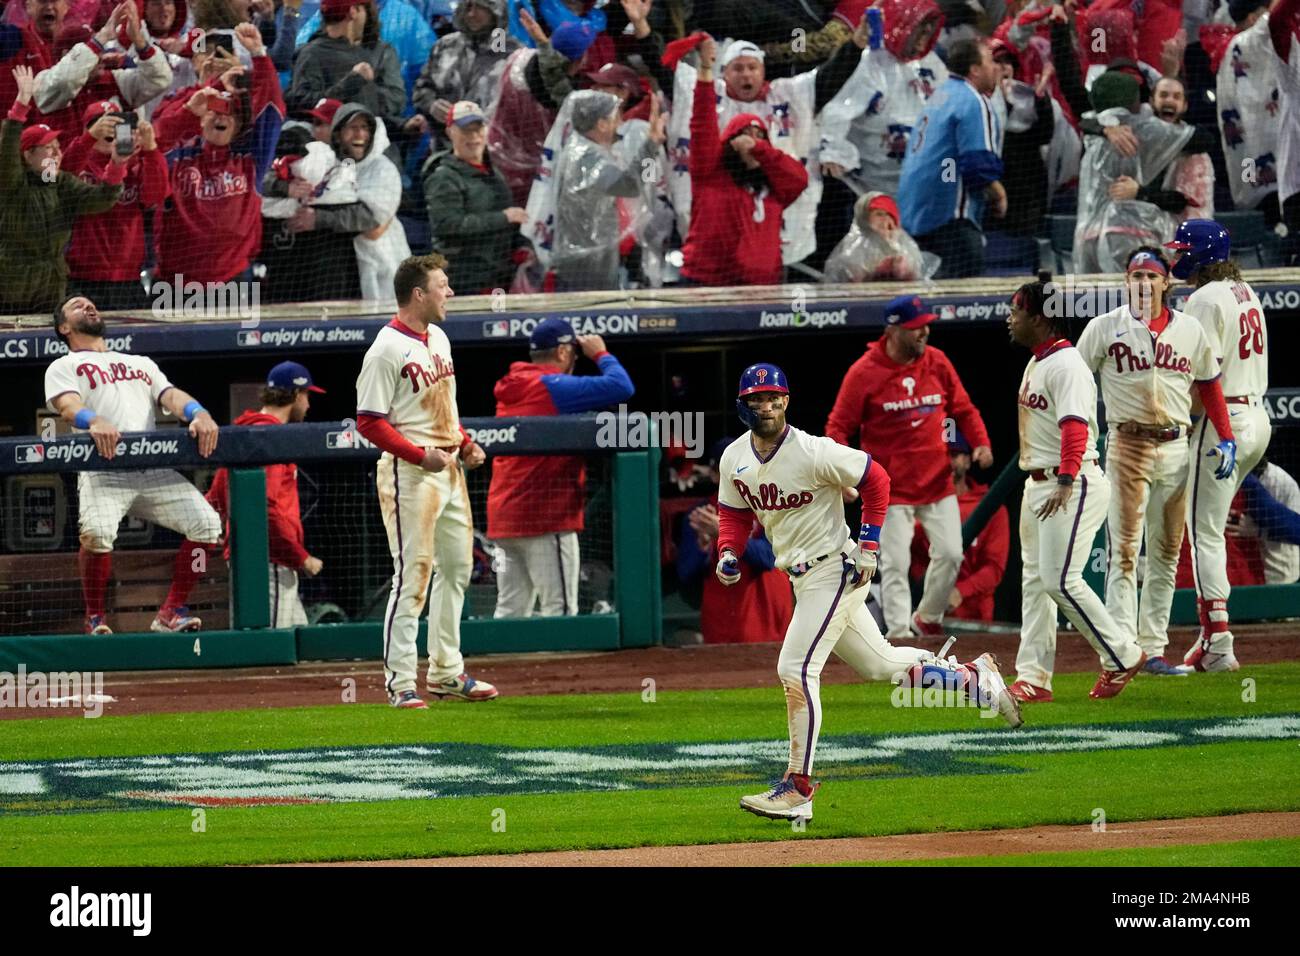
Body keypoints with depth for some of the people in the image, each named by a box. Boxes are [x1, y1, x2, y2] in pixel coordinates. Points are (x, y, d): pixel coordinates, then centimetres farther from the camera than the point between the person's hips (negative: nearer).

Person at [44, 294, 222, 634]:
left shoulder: (140, 363, 33)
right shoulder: (63, 367, 18)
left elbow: (170, 395, 15)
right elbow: (67, 405, -4)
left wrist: (198, 414, -10)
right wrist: (95, 422, -29)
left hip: (154, 471, 4)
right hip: (103, 469, -4)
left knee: (207, 524, -13)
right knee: (97, 532, -32)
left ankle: (170, 613, 1)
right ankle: (96, 618, -10)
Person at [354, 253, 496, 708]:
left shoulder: (438, 338, 13)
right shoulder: (387, 350, -14)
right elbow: (369, 421, -16)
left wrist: (465, 443, 10)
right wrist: (421, 455, -23)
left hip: (449, 468, 9)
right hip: (409, 472, -9)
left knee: (457, 567, 15)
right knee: (412, 576, -9)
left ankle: (445, 671, 26)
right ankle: (401, 682, -5)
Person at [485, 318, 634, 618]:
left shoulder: (512, 389, 14)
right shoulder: (552, 387, -12)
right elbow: (621, 387, -18)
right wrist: (600, 354, -2)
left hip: (505, 515, 9)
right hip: (547, 517, -9)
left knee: (510, 613, 9)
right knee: (559, 609, -9)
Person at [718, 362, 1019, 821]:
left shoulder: (812, 452, -19)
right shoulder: (735, 458, 2)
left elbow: (875, 478, -10)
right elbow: (735, 513, 16)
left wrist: (867, 547, -12)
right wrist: (728, 552, -5)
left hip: (834, 570, -8)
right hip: (803, 577, 8)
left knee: (796, 668, -16)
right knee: (878, 663, 18)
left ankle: (798, 788, -12)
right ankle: (974, 677, 37)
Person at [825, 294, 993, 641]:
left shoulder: (937, 362, 2)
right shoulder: (864, 373, -11)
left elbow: (963, 408, 12)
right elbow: (838, 427, -8)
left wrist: (980, 442, -6)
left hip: (937, 481, 4)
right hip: (892, 488, -4)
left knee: (950, 553, 2)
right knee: (895, 564, -4)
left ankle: (927, 619, 24)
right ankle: (899, 635, 1)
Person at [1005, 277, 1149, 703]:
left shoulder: (1066, 365, -16)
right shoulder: (1036, 364, 16)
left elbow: (1075, 426, -27)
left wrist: (1065, 483, -36)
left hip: (1073, 486, -11)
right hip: (1038, 486, 11)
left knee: (1060, 579, -14)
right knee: (1034, 580, 8)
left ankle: (1122, 655, -1)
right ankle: (1033, 679, 9)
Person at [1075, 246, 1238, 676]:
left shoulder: (1190, 330, 9)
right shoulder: (1104, 328, -1)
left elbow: (1209, 384, 16)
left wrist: (1226, 439, 7)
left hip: (1175, 447, 4)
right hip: (1127, 444, -4)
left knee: (1166, 553, 7)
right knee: (1124, 552, -10)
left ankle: (1154, 649, 12)